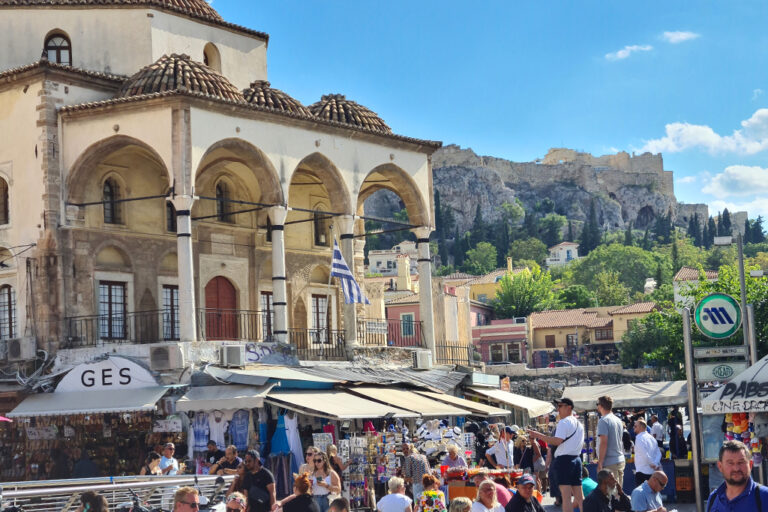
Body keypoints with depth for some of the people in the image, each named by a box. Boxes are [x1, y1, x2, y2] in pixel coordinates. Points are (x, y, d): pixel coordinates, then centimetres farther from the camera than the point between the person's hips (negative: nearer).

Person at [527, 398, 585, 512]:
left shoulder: (564, 422, -10)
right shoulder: (579, 424, 17)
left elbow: (558, 440, -20)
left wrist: (538, 435, -17)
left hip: (564, 459, -8)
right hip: (577, 459, 8)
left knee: (566, 496, -10)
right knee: (579, 495, 10)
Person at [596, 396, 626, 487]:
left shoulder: (603, 420, -12)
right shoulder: (618, 420, 15)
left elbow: (603, 443, -18)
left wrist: (600, 463, -16)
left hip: (610, 463, -9)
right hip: (621, 460, 9)